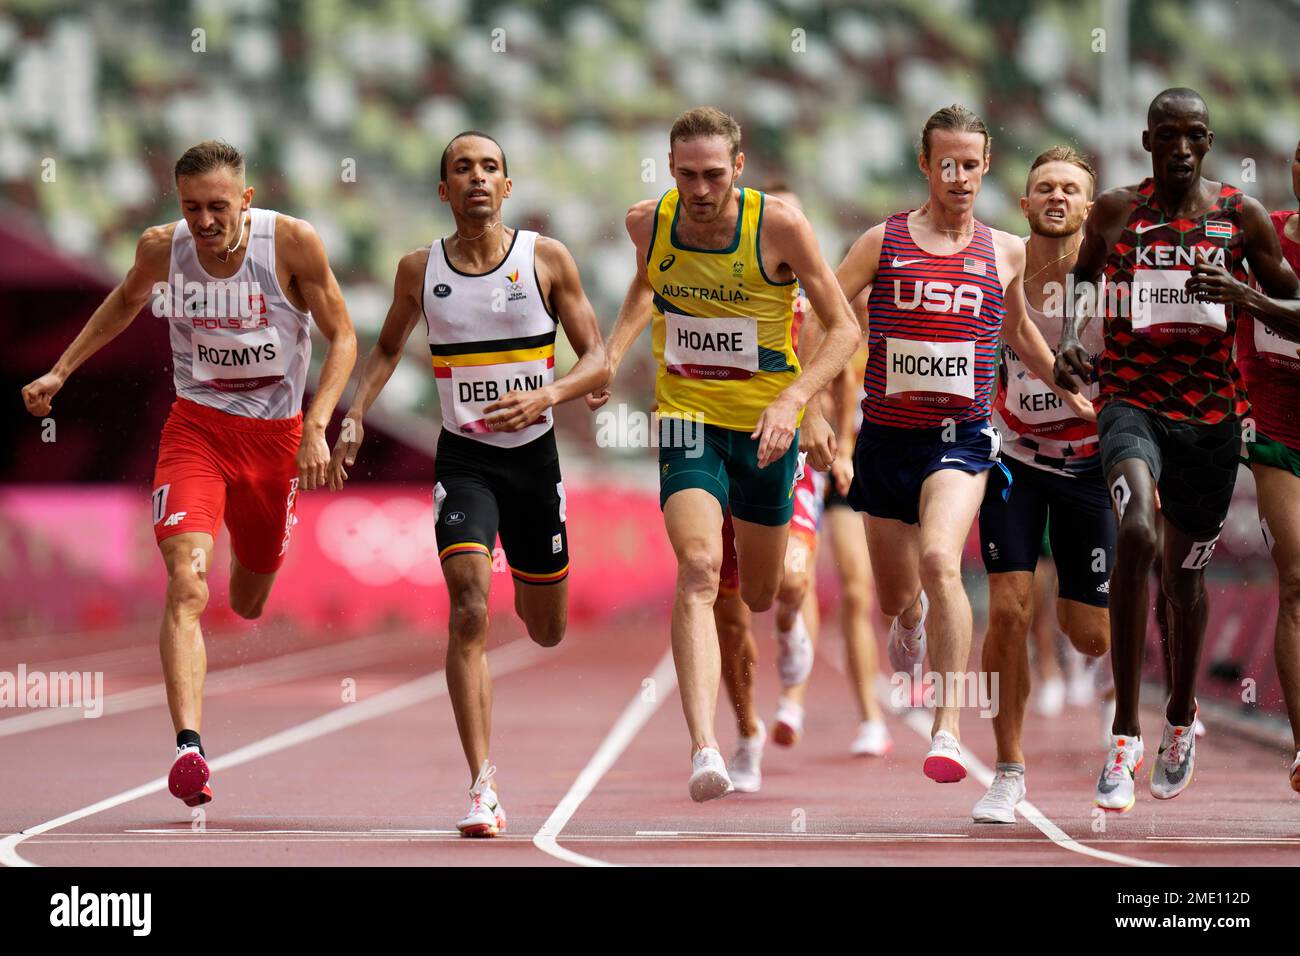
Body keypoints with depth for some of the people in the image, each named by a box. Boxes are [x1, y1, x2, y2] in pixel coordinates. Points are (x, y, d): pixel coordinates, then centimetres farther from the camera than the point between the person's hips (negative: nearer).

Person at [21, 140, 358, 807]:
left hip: (276, 433, 1)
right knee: (186, 585, -23)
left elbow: (342, 338, -7)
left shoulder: (293, 243, -15)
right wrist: (60, 371, 13)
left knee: (248, 602, 19)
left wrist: (316, 427, -18)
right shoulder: (162, 249, -9)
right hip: (196, 427, 0)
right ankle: (188, 747, -35)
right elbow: (125, 302, 16)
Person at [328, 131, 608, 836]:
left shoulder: (545, 259, -5)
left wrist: (546, 395, -22)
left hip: (534, 456, 1)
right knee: (469, 611, -21)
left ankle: (524, 585, 55)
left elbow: (597, 360, -3)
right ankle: (483, 789, -23)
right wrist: (354, 418, 5)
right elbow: (387, 348, 18)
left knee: (547, 632, 15)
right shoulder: (420, 269, 0)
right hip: (463, 457, -1)